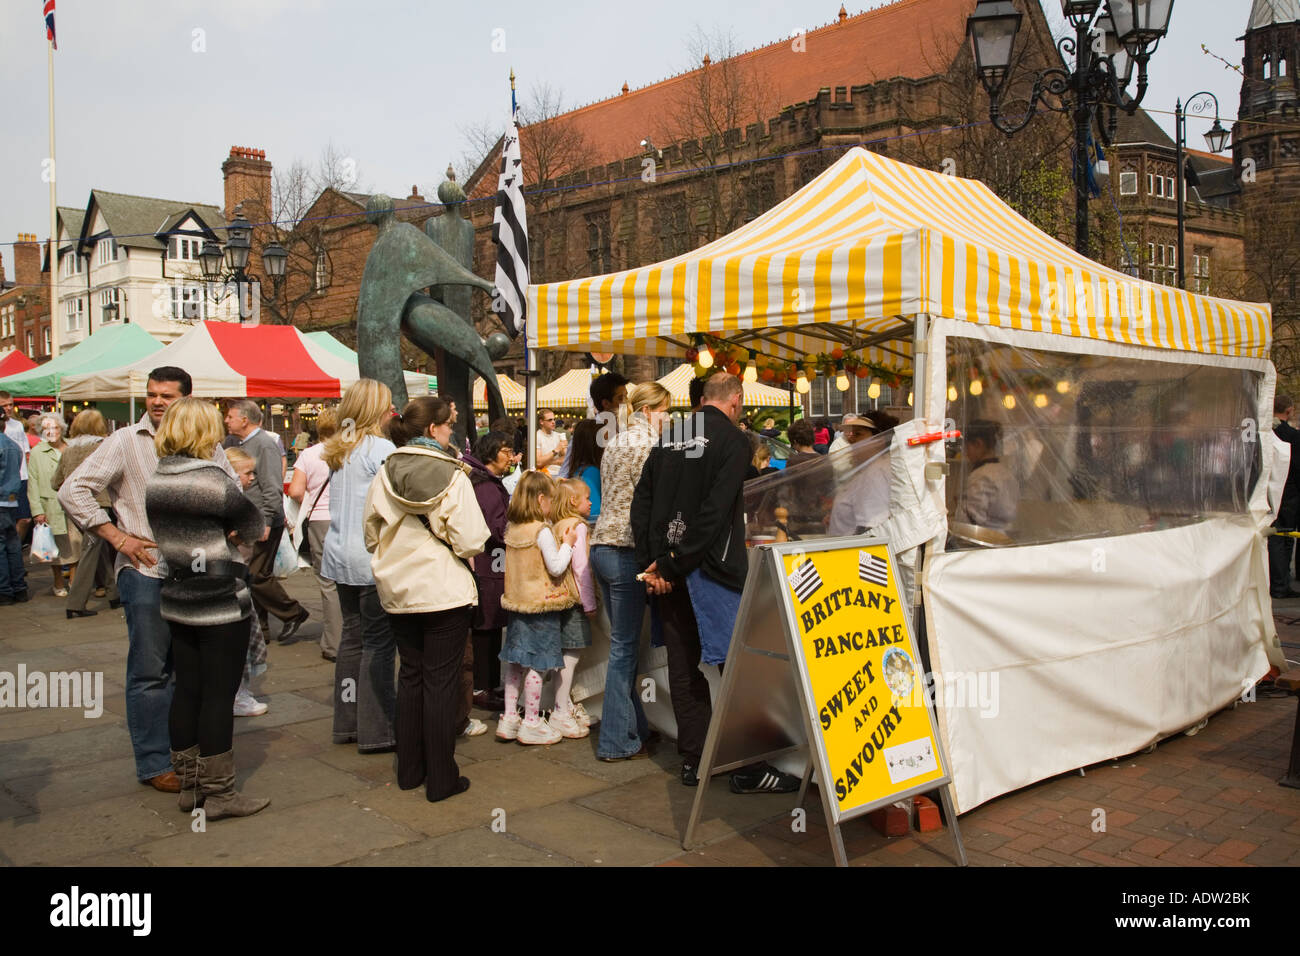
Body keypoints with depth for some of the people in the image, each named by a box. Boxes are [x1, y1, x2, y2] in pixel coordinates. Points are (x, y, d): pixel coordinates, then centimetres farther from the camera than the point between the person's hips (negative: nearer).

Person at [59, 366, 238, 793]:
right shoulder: (126, 442, -2)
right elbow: (73, 491, -3)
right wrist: (118, 537, -9)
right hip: (146, 571, -3)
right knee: (150, 672, 1)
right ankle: (154, 764, 11)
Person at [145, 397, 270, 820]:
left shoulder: (154, 481, 4)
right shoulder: (210, 479, -18)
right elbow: (256, 527, -8)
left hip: (177, 603, 7)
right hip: (222, 605, -7)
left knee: (186, 691, 13)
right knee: (218, 695, 0)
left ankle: (189, 785, 24)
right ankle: (218, 793, 8)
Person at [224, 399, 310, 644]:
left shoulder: (265, 444, -13)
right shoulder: (243, 444, 16)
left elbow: (272, 488, -20)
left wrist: (266, 521, -24)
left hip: (263, 523, -10)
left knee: (257, 576, -8)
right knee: (248, 576, 12)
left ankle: (293, 614, 6)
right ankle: (257, 627, 20)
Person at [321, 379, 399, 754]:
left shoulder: (337, 451, 13)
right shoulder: (381, 448, -12)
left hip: (339, 554, 8)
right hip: (372, 557, -8)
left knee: (352, 636, 14)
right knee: (379, 642, -2)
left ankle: (347, 723, 22)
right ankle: (376, 731, 2)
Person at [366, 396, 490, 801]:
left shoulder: (384, 475, -1)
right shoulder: (452, 475, -15)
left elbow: (371, 535, 6)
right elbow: (471, 541, -17)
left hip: (398, 592, 5)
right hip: (445, 592, -5)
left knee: (410, 675, 17)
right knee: (441, 681, 3)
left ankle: (410, 769, 27)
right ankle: (441, 779, 11)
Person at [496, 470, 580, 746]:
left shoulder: (512, 528, 5)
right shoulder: (541, 531, -17)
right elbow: (556, 567, -17)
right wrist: (568, 543, -4)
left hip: (518, 603, 7)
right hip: (541, 604, -7)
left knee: (515, 663, 13)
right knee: (536, 664, 1)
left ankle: (509, 718, 19)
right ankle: (531, 723, 8)